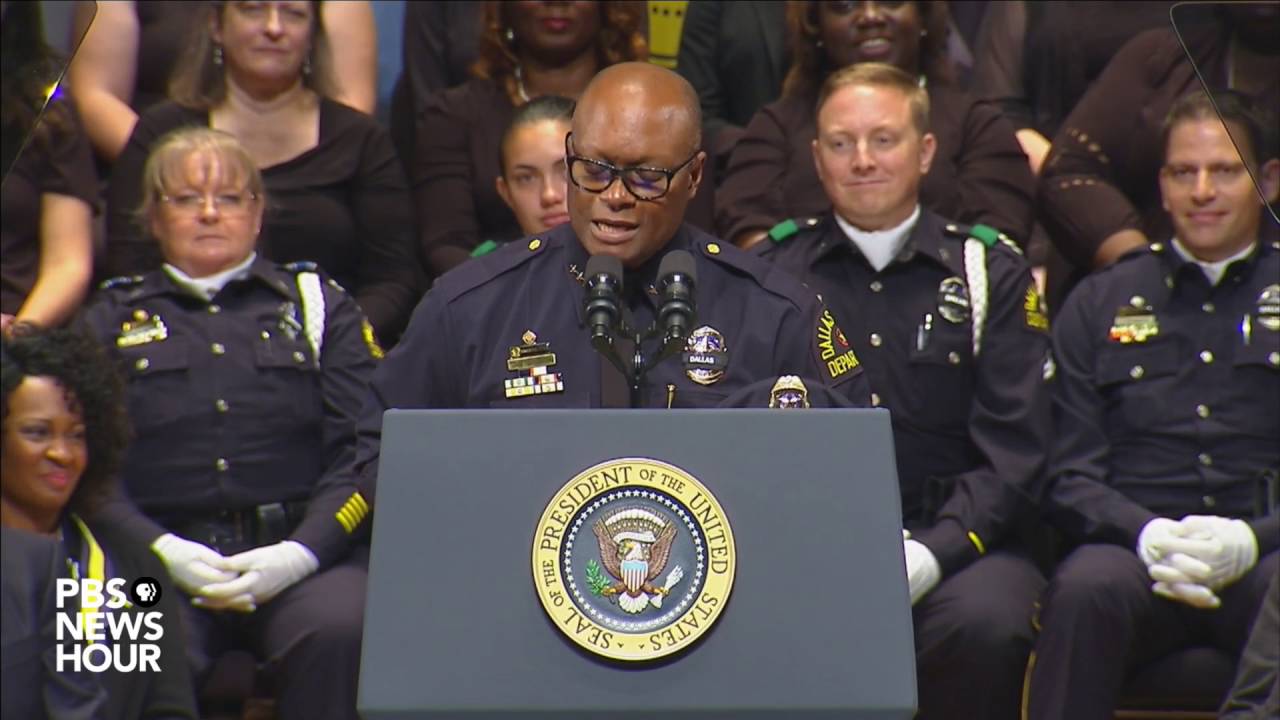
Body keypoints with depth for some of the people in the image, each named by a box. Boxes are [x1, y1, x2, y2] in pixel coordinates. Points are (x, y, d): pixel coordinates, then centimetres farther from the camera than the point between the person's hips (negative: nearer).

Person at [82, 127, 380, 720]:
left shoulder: (317, 304, 20)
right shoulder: (112, 320, 21)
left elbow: (366, 449, 7)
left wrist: (301, 552, -11)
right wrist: (162, 551, -11)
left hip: (300, 548, 0)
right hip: (160, 553, 0)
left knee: (340, 632, -34)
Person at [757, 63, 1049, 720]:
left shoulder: (992, 272, 10)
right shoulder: (773, 270, 13)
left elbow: (1012, 454, 3)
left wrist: (929, 555, -15)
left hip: (950, 542, 0)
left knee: (985, 622, -34)